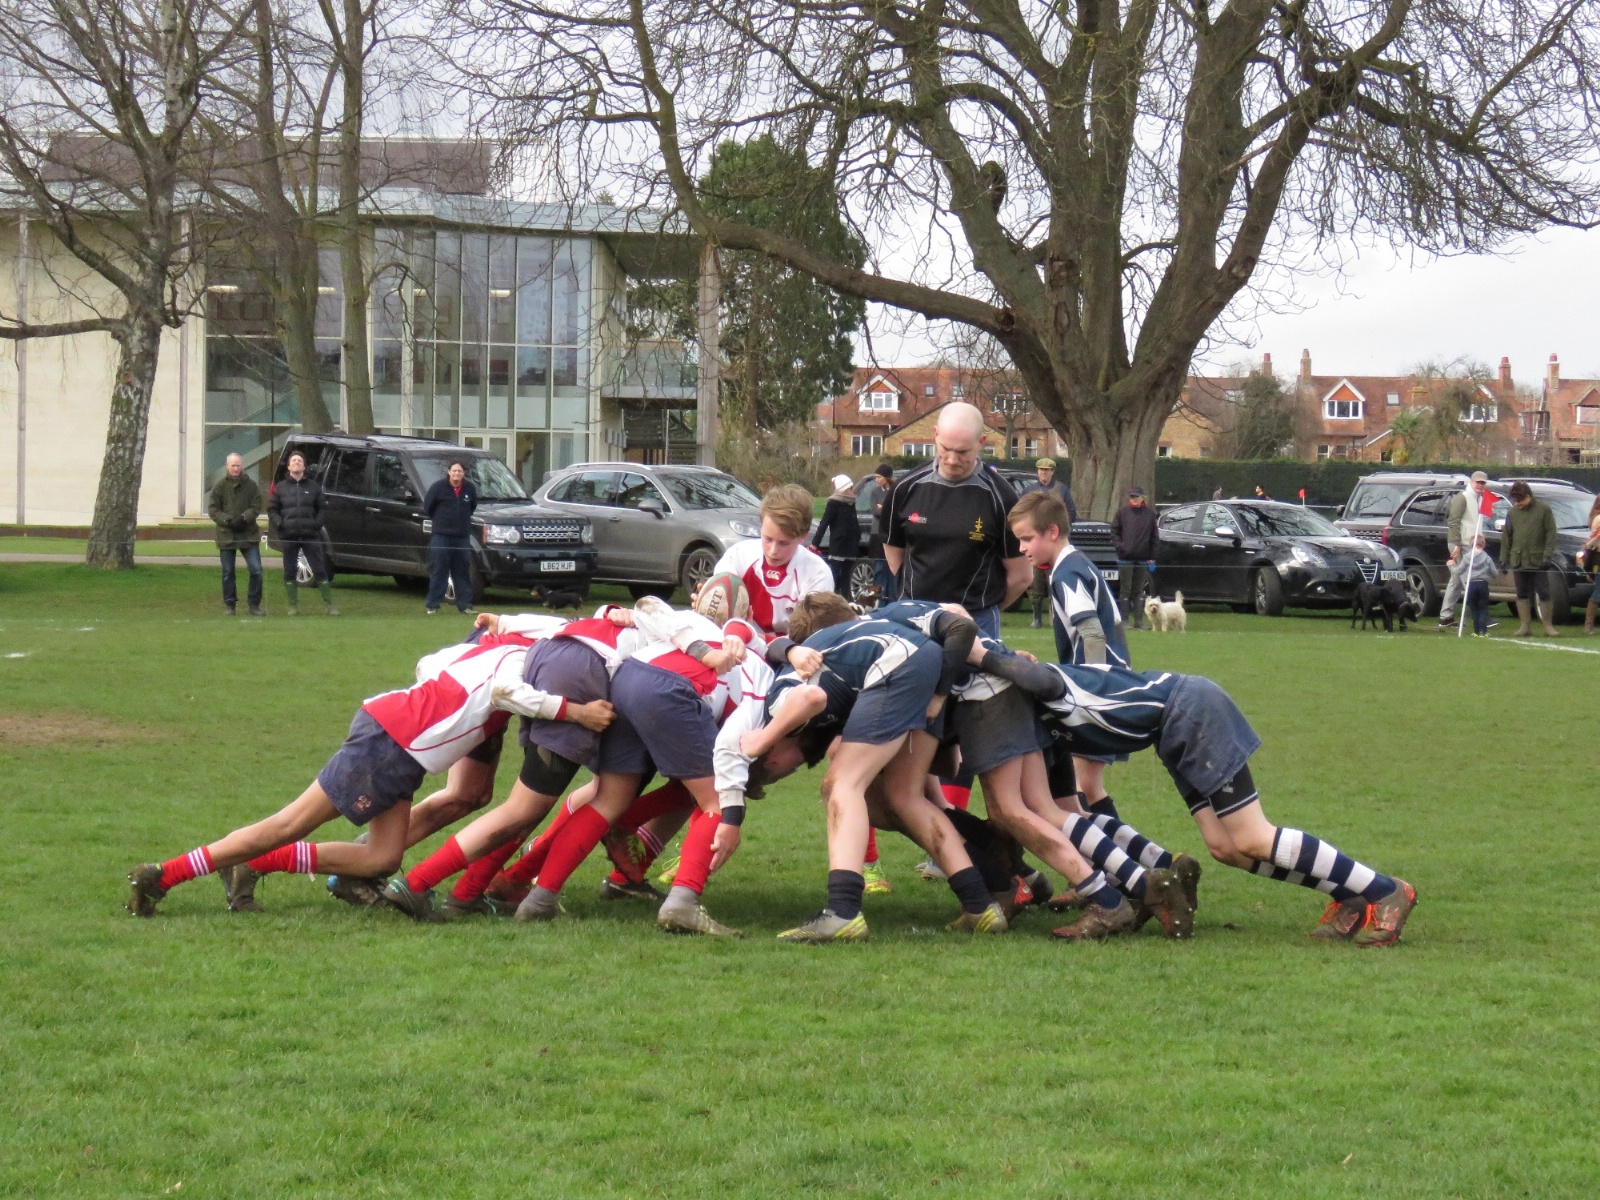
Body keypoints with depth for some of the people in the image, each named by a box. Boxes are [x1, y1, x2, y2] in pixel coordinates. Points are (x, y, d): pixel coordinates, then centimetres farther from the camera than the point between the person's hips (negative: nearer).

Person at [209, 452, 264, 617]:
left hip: (248, 534, 0)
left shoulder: (251, 485, 1)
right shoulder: (220, 486, 1)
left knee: (256, 570, -5)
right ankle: (229, 605, 16)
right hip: (226, 535, 0)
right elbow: (213, 510, -1)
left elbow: (256, 507, -1)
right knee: (228, 572, 6)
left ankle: (254, 605, 4)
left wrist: (243, 518, -17)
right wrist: (228, 521, -16)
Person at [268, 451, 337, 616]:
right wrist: (279, 524, -7)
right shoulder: (280, 488, 8)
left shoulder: (313, 487, 9)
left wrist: (317, 524, -6)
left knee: (319, 570, 0)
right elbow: (272, 509, 9)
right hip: (289, 537, 0)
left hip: (310, 535, 0)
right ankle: (293, 606, 9)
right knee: (290, 572, 3)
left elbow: (321, 508, 10)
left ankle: (329, 604, 2)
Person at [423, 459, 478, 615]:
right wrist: (440, 521, 9)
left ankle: (465, 604, 11)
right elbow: (427, 507, 3)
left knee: (463, 572, 6)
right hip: (441, 536, -3)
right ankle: (433, 605, 1)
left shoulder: (470, 488, 3)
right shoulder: (439, 487, -7)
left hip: (462, 536, 3)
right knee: (438, 572, -2)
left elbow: (473, 506, 19)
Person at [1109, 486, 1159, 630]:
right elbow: (1114, 532, 5)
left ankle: (1139, 620, 9)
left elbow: (1154, 537, 6)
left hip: (1143, 559, 1)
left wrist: (1152, 557, 2)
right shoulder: (1122, 512, 2)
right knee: (1126, 589, 1)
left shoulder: (1150, 514, 5)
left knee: (1139, 590, 7)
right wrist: (1118, 546, -11)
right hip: (1125, 558, -1)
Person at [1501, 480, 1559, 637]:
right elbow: (1506, 537, 12)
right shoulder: (1513, 512, 9)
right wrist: (1503, 558, 7)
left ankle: (1548, 626, 5)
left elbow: (1551, 534, -5)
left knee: (1544, 594, -1)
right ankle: (1525, 627, 10)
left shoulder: (1543, 509, -3)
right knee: (1522, 594, 5)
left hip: (1537, 560, -4)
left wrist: (1547, 555, -12)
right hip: (1518, 560, 4)